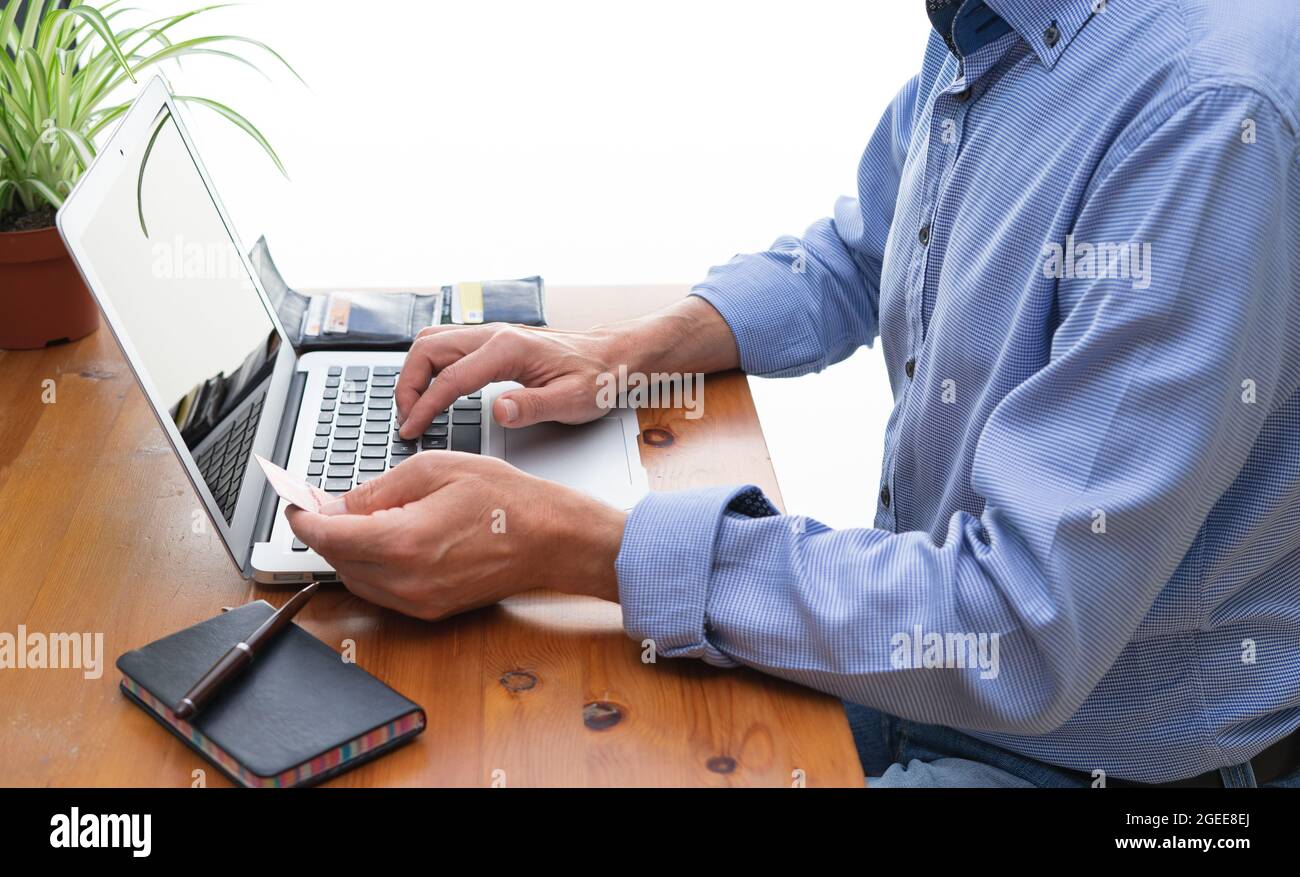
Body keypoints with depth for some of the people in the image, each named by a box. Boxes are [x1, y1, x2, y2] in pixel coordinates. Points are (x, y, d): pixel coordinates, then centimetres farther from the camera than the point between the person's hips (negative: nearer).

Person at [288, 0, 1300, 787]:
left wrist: (568, 545, -31)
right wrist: (624, 351, -3)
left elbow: (1025, 630, -32)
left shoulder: (1215, 110, -30)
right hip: (919, 647, 7)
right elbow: (851, 263, 15)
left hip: (1092, 752, -7)